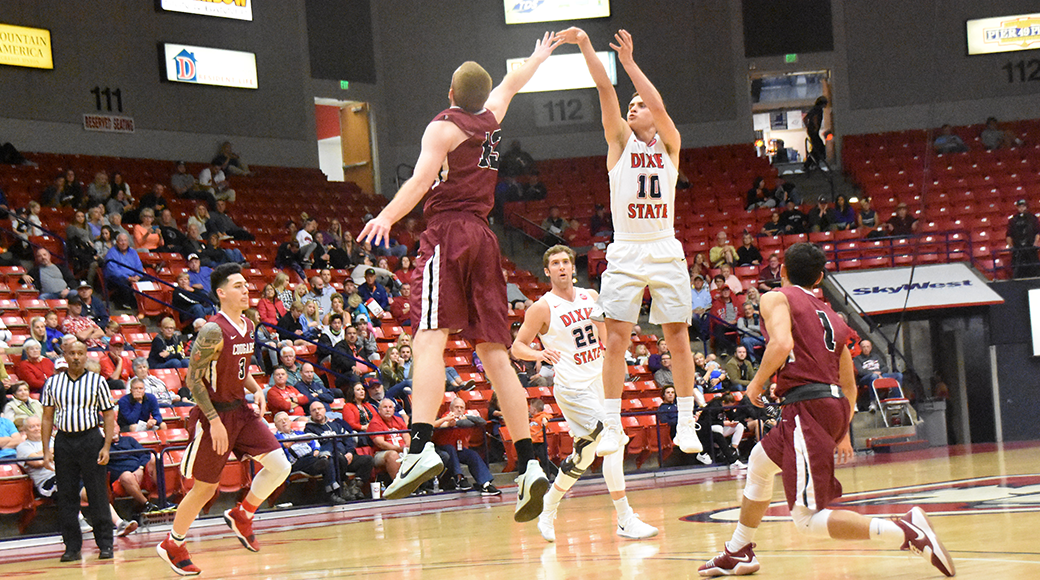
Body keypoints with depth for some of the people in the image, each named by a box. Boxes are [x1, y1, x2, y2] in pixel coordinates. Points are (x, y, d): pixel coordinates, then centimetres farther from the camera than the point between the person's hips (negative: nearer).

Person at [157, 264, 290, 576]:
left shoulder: (248, 327, 6)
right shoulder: (213, 331, -20)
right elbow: (194, 379, -20)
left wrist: (256, 391, 3)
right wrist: (214, 421, -22)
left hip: (241, 410, 7)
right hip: (214, 413, -7)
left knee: (280, 466, -5)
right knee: (205, 489, 3)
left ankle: (241, 517, 16)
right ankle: (172, 546, 22)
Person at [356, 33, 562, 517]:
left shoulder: (444, 127, 0)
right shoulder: (490, 121, 18)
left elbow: (422, 178, -17)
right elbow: (510, 85, 40)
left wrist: (388, 216, -29)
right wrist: (537, 58, 59)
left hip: (447, 233, -6)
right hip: (483, 238, 6)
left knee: (430, 340, -19)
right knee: (494, 354, 4)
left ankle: (422, 447, -38)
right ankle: (528, 464, -4)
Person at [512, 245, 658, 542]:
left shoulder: (590, 297, 7)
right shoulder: (543, 308, -8)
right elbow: (517, 347, -5)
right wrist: (540, 354, -25)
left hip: (598, 382, 7)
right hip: (572, 388, -7)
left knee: (583, 455, 15)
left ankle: (548, 509, 33)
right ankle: (625, 520, -17)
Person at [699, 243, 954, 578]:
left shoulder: (776, 298, 2)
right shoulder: (831, 317, 22)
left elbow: (781, 343, -19)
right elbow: (850, 385, 24)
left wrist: (757, 383, -4)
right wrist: (843, 432, 34)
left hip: (807, 406, -9)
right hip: (836, 402, 9)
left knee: (808, 520, -12)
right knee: (759, 461, 33)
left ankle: (906, 531, -26)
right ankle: (738, 553, 45)